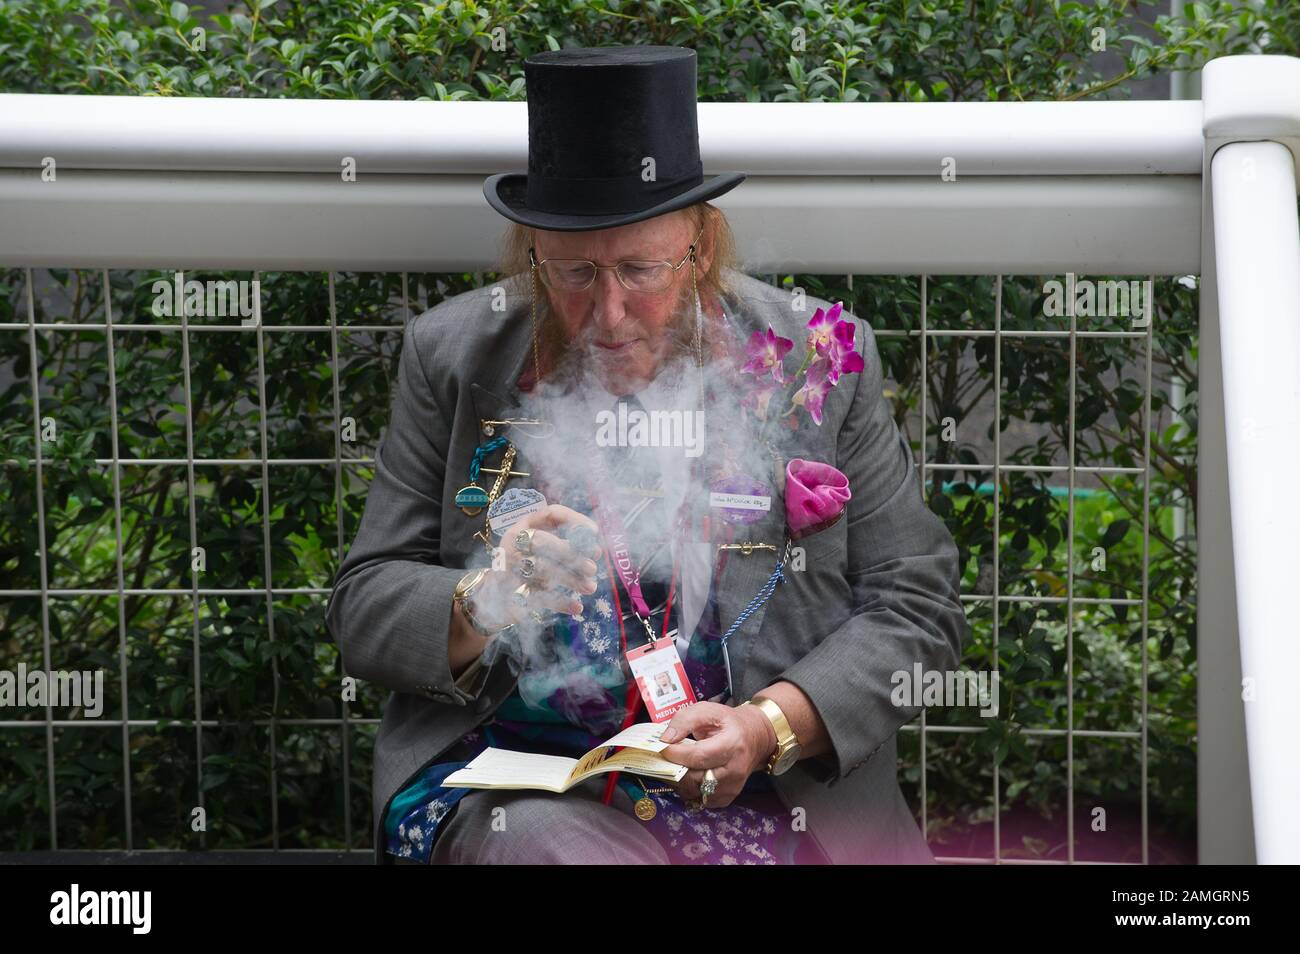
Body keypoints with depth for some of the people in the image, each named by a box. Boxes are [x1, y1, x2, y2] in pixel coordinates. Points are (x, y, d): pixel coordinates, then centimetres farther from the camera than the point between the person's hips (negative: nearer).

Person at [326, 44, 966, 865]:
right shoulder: (453, 358, 6)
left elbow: (916, 609, 5)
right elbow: (364, 612, 7)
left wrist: (769, 727, -12)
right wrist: (488, 603, -15)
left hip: (781, 791, 1)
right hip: (521, 789, 0)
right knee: (542, 842, -33)